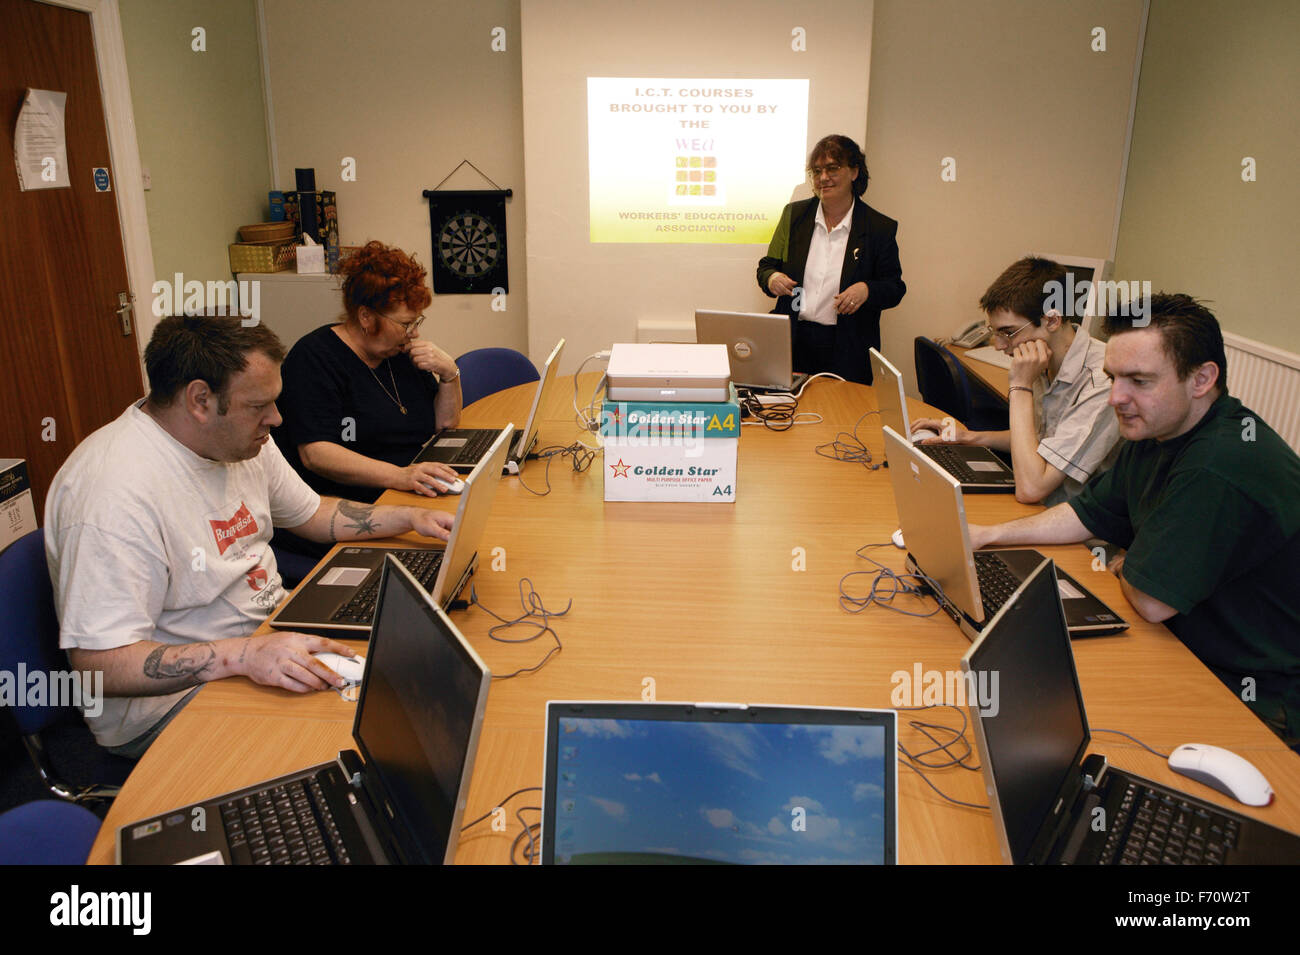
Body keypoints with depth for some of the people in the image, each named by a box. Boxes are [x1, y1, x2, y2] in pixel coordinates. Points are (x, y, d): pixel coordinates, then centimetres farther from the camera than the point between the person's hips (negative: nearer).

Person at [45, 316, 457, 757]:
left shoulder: (241, 440, 0)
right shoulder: (113, 493, -28)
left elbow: (311, 513, 17)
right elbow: (99, 665, -29)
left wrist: (410, 517, 5)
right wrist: (243, 655, -40)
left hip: (271, 629, 9)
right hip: (172, 700, -8)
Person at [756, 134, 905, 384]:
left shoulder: (881, 228, 2)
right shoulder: (793, 214, 10)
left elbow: (895, 288, 4)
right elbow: (766, 267, 12)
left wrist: (867, 290, -17)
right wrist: (771, 278, -11)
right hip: (793, 343, 2)